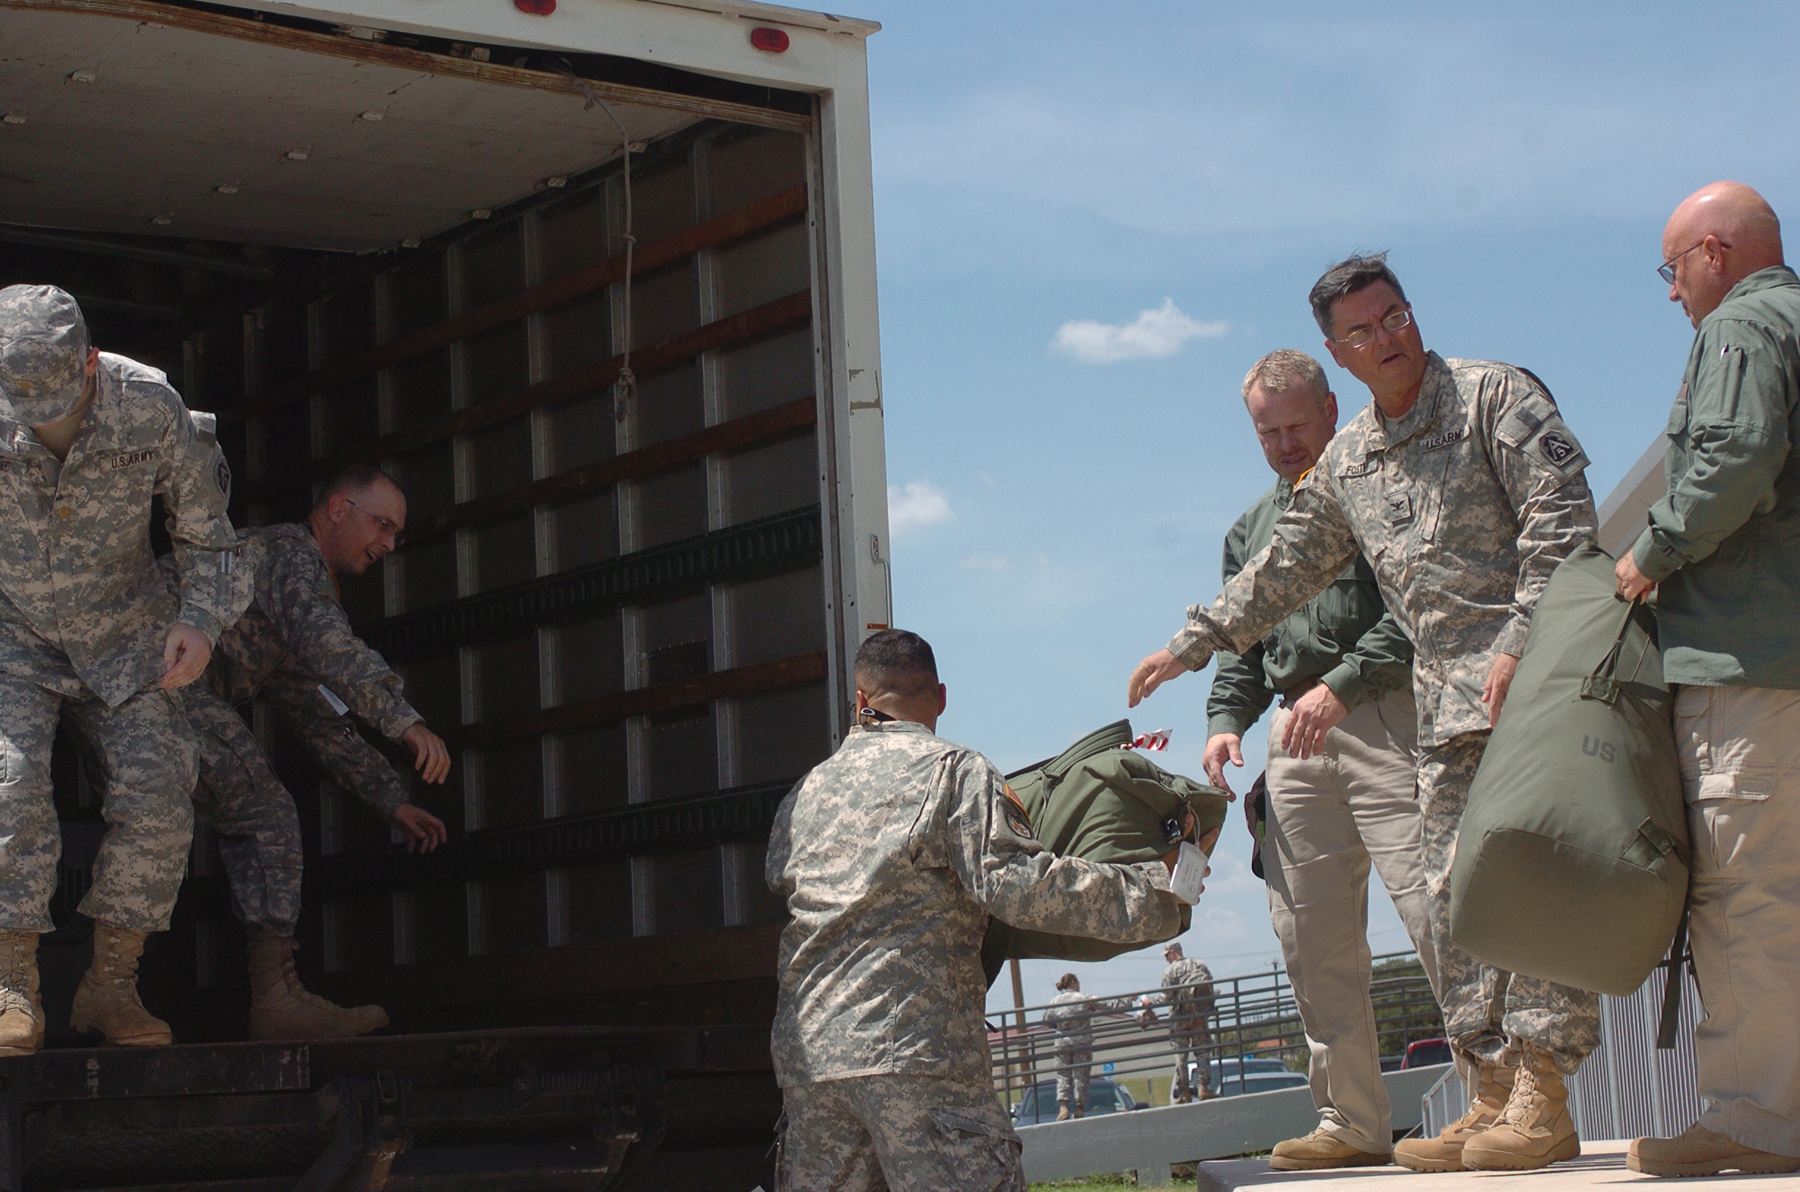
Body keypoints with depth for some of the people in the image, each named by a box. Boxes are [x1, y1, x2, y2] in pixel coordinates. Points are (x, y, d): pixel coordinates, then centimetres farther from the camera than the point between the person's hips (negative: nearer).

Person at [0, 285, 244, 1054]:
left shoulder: (152, 410, -21)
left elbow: (206, 529, -3)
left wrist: (202, 619, -16)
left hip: (123, 632, 1)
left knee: (158, 798, -13)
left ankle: (110, 986, -1)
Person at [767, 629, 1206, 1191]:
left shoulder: (804, 793, 18)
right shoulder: (953, 770, 0)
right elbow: (1011, 881, -12)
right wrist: (1156, 887, -8)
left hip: (804, 1050, 6)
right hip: (911, 1041, -6)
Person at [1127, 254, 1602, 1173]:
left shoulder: (1492, 396, 0)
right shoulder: (1344, 461, 19)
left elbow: (1563, 513, -9)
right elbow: (1284, 568, 29)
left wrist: (1524, 639, -17)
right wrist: (1193, 643, 29)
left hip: (1530, 674, -7)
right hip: (1444, 701, 7)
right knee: (1455, 891, 2)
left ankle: (1542, 1097, -11)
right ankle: (1491, 1097, 4)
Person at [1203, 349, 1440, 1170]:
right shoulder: (1250, 529, 26)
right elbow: (1242, 644, 26)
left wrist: (1344, 682, -18)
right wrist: (1226, 720, 7)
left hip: (1382, 718, -6)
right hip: (1294, 734, 6)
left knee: (1433, 907, -15)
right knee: (1310, 937, 1)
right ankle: (1353, 1124, 6)